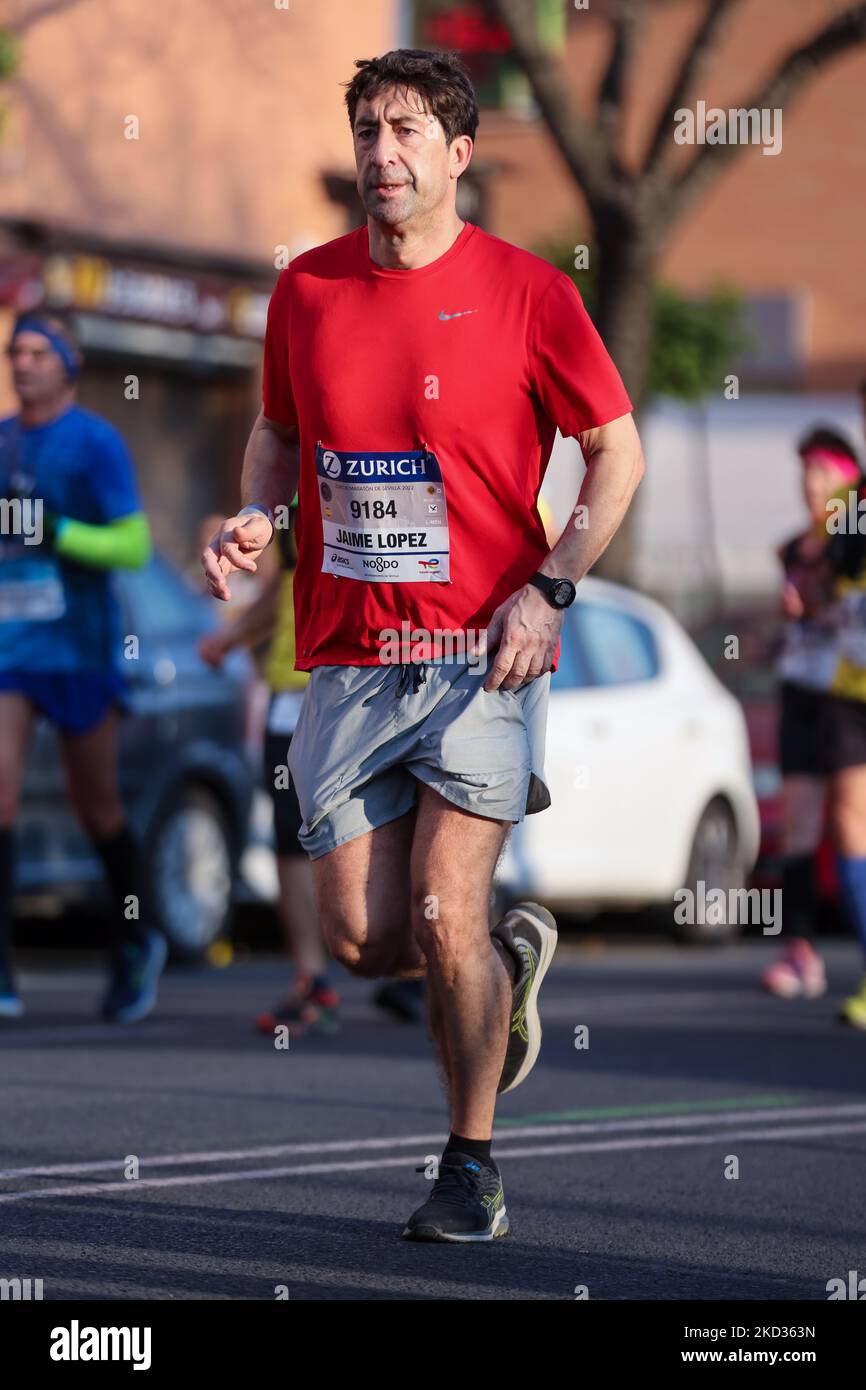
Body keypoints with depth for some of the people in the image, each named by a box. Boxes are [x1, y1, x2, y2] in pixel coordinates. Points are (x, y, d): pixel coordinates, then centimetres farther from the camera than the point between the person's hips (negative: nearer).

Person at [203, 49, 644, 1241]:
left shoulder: (525, 292, -5)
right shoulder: (306, 289, 6)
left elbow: (618, 451, 2)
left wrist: (548, 588, -9)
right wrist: (256, 515, 0)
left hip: (482, 651, -4)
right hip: (348, 658, 4)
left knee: (444, 917, -12)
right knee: (363, 938, -1)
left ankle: (472, 1168, 6)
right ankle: (511, 956, 33)